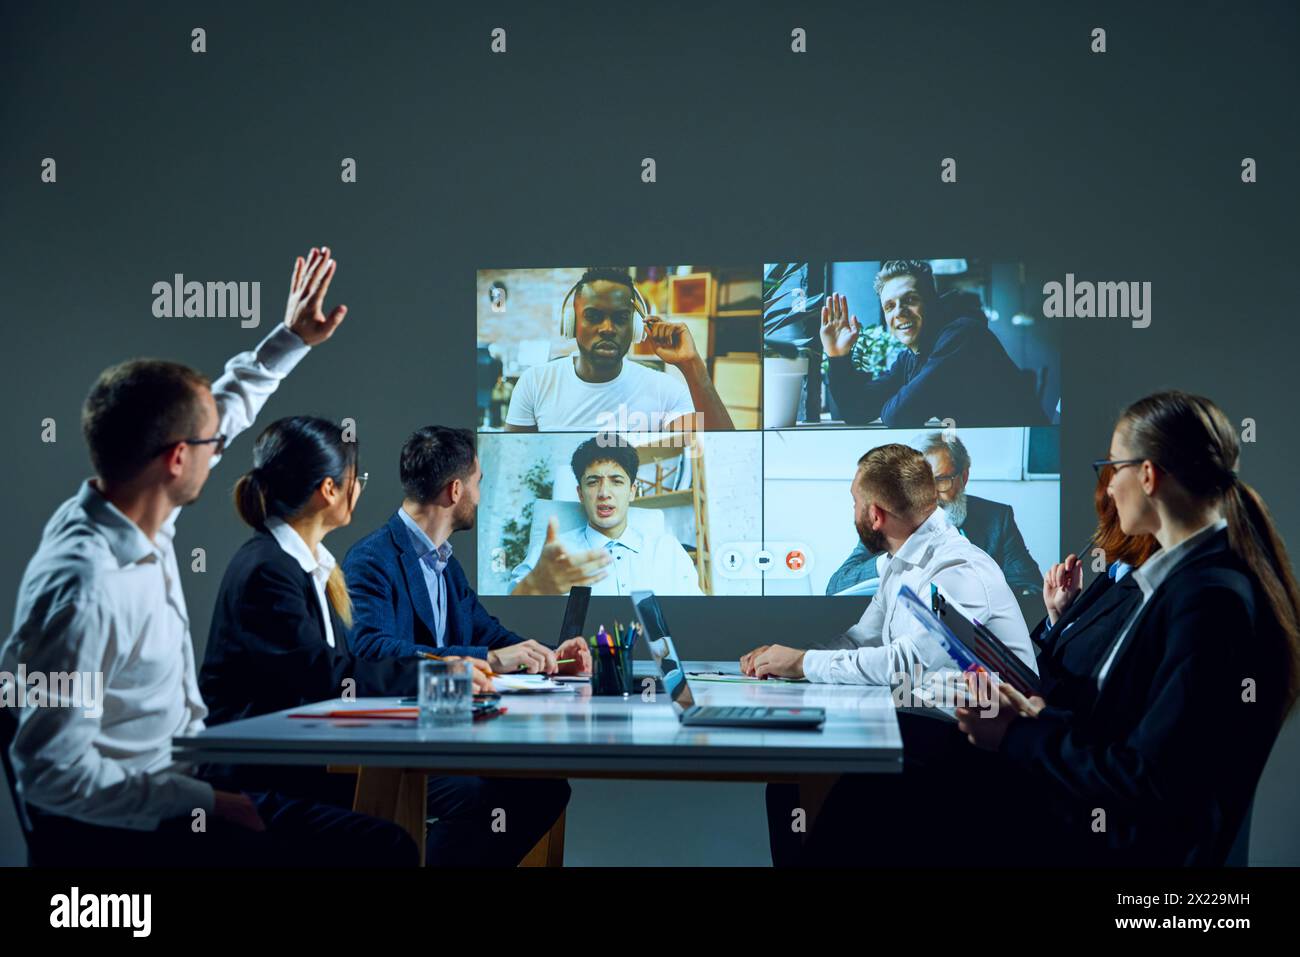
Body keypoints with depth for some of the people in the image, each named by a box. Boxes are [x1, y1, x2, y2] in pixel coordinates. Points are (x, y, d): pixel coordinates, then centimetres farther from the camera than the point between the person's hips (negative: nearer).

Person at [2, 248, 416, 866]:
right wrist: (203, 803, -18)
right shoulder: (86, 591, -25)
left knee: (386, 844, -2)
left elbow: (223, 411, 21)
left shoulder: (141, 519, 1)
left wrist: (292, 339, 27)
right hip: (111, 832, -9)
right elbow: (55, 773, -23)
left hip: (174, 786, 9)